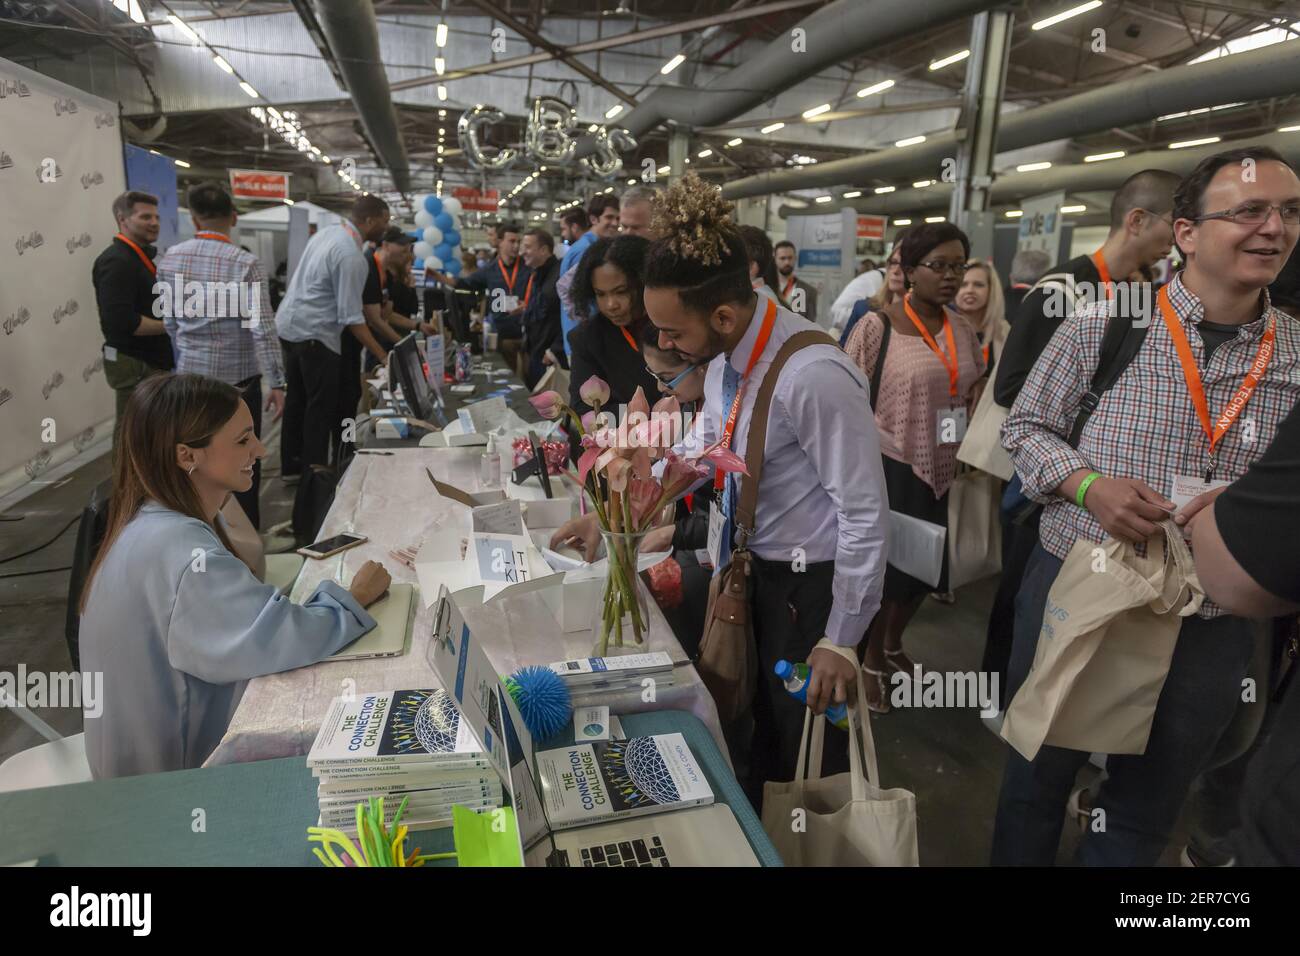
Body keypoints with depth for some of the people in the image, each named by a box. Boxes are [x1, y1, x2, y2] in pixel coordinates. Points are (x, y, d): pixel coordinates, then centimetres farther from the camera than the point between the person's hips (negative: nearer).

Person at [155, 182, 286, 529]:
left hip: (189, 374, 4)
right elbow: (262, 329, -18)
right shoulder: (245, 263, -14)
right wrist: (276, 383, -16)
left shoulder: (170, 259, 0)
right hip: (236, 376, -4)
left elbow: (170, 322, 8)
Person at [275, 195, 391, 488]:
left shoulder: (327, 232, 8)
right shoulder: (351, 255, -20)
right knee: (321, 406, 1)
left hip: (290, 324, 9)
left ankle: (291, 467, 26)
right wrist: (382, 356, -18)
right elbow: (351, 317, -20)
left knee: (297, 398, 16)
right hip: (315, 334, -9)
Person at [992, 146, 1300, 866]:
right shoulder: (1101, 326, -7)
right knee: (1036, 780, 17)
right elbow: (1025, 427, -1)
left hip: (1211, 629, 2)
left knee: (1145, 810, 20)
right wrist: (1089, 485, -19)